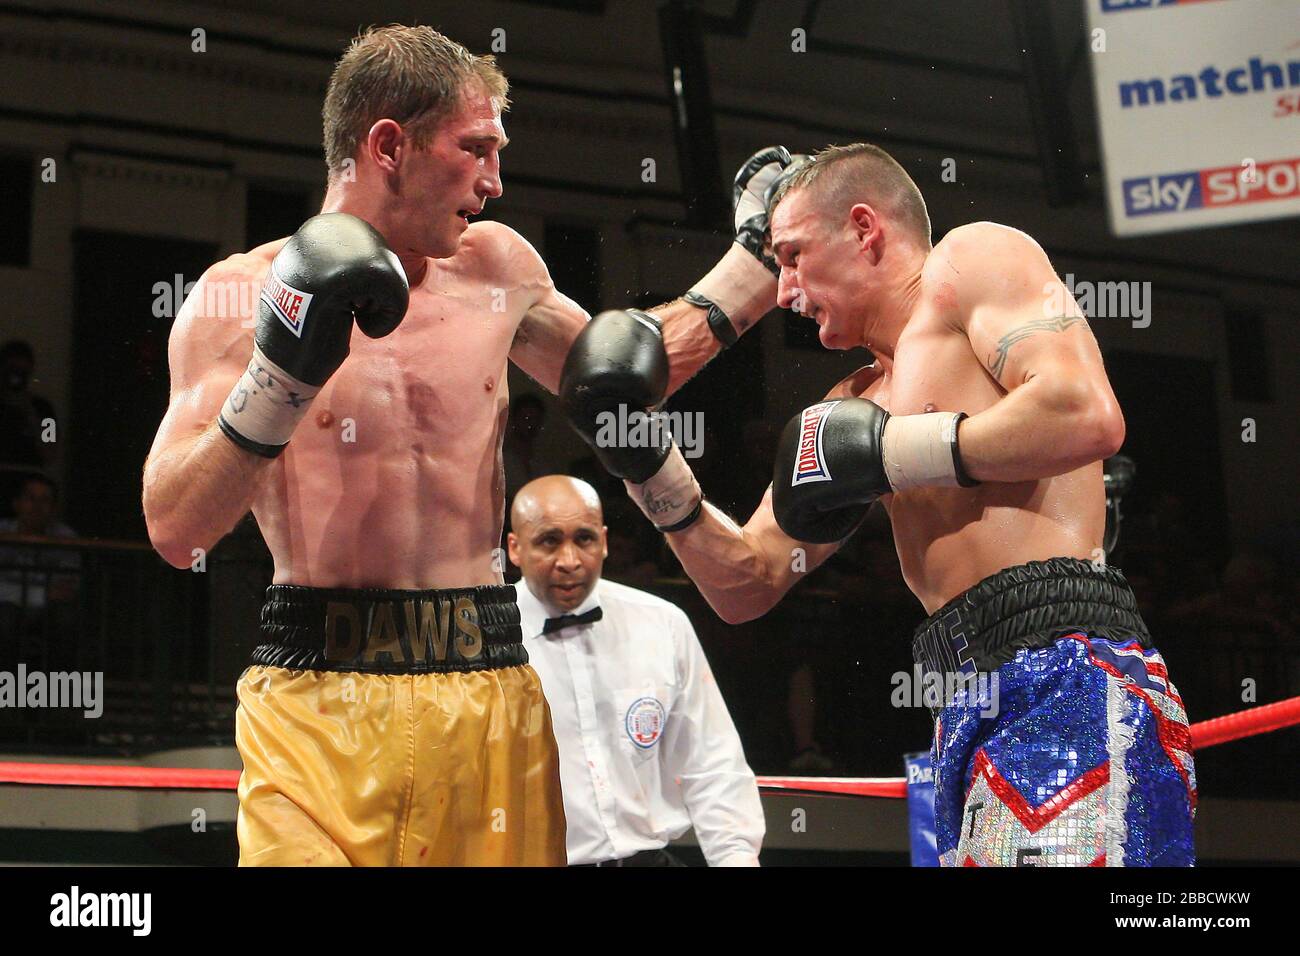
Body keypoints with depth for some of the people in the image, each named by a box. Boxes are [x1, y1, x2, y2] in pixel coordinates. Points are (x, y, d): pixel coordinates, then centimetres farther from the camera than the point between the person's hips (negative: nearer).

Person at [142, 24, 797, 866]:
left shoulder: (496, 268, 11)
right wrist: (278, 380, -20)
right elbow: (175, 532, -9)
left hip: (490, 692, 4)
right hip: (318, 696, -4)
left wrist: (758, 253, 26)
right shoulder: (242, 296, -3)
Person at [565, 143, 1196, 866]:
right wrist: (651, 470, 15)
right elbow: (748, 584, 28)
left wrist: (890, 451, -6)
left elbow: (1087, 415, -12)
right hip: (970, 710, 8)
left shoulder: (973, 258, 6)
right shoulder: (855, 404, 28)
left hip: (1069, 673, -8)